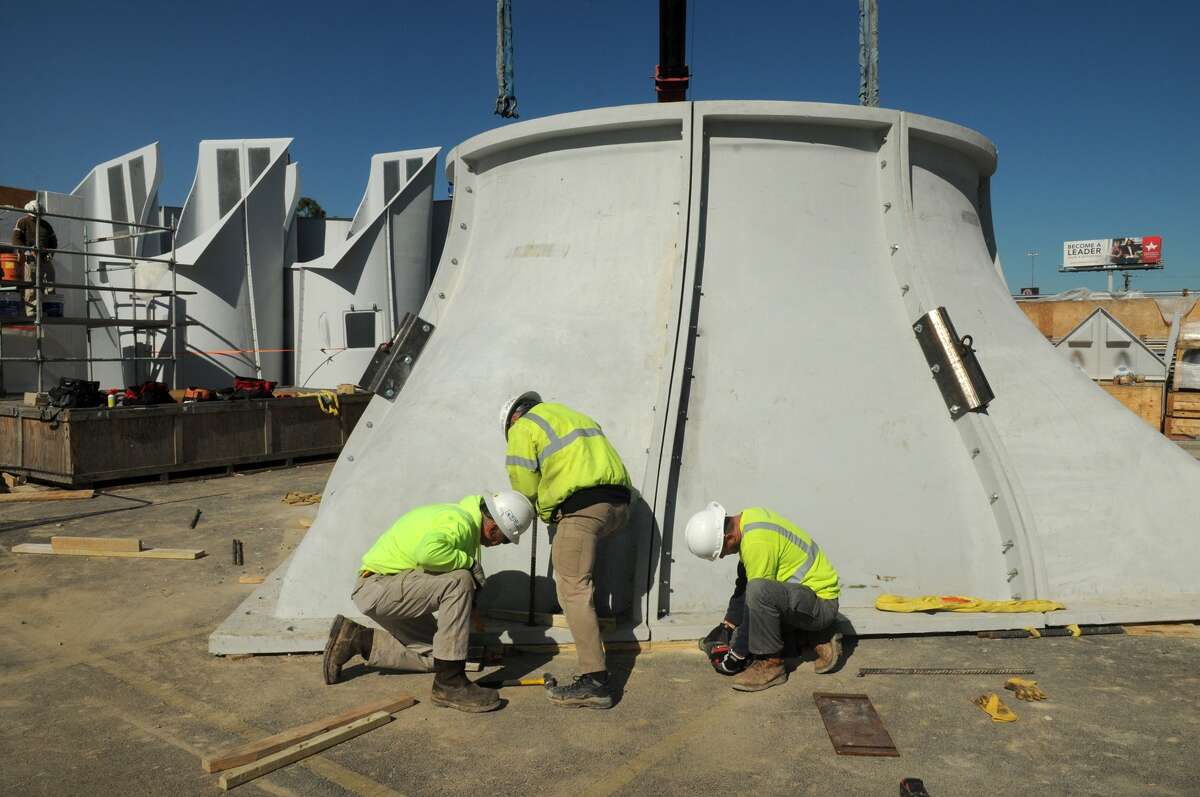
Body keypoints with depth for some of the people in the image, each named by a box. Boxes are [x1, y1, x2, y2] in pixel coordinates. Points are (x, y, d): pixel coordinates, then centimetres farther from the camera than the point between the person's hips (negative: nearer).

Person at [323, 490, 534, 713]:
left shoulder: (460, 515, 10)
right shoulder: (459, 523, -21)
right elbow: (428, 552, -43)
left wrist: (471, 614, 30)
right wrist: (470, 562, -25)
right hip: (377, 587, -10)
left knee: (432, 656, 10)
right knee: (459, 581, -28)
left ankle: (357, 639, 19)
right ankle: (450, 683, -23)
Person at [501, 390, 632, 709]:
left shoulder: (522, 428, 9)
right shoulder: (573, 415, 32)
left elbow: (524, 486, 2)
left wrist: (547, 515, 19)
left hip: (582, 505, -8)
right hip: (619, 503, 8)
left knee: (573, 589, -7)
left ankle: (595, 680, -12)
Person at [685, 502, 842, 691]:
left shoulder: (757, 543, -28)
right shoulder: (748, 518, 0)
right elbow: (743, 583, 9)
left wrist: (737, 654, -12)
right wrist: (727, 625, 7)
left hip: (822, 603, -10)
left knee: (758, 590, -33)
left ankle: (772, 663, -14)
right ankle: (820, 637, 15)